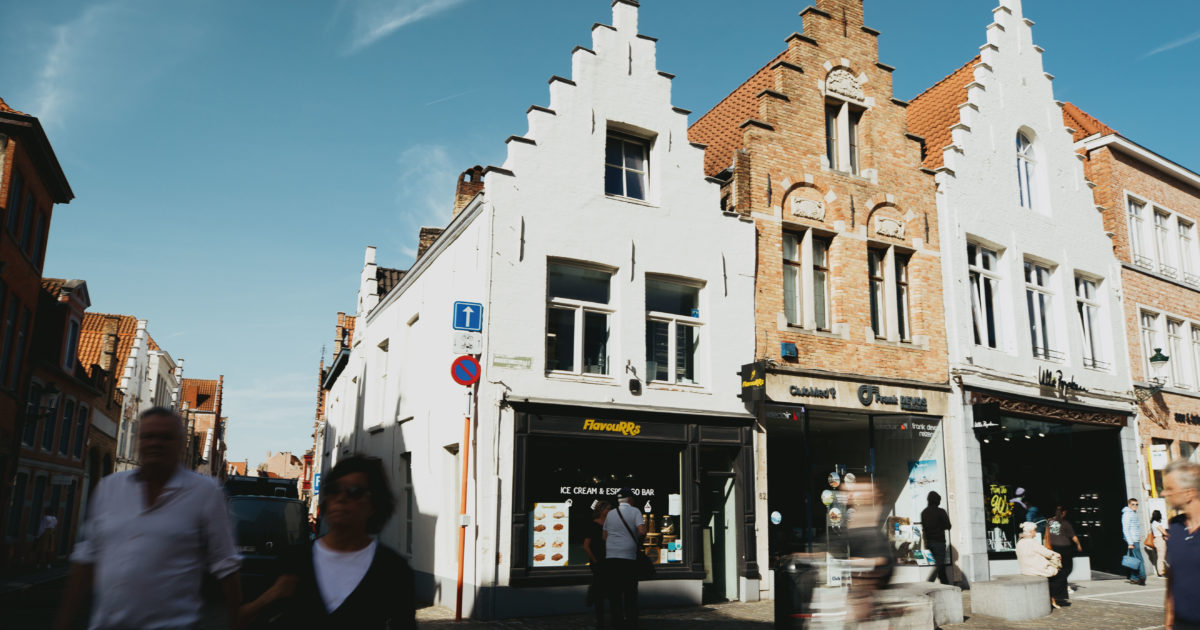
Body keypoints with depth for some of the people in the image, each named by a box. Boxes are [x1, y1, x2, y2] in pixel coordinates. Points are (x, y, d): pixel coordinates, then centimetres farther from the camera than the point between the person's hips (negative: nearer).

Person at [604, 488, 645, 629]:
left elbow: (604, 536, 13)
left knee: (614, 591, 8)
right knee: (630, 591, 7)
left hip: (610, 556, 3)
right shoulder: (634, 511, -1)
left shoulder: (610, 514, 11)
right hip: (629, 557, -3)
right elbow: (642, 531, -14)